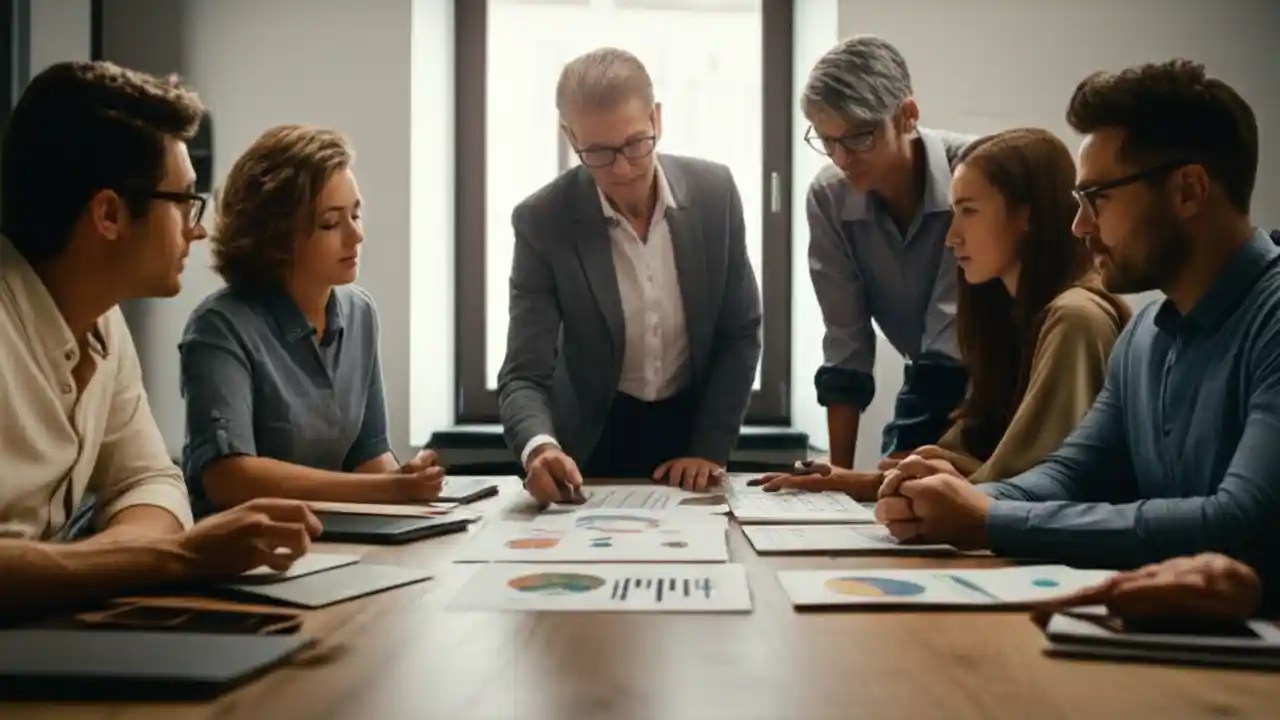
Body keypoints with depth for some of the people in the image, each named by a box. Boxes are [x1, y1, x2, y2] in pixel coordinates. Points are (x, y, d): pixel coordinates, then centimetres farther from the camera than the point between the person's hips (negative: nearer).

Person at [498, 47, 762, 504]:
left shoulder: (714, 192, -10)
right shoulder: (541, 222, -17)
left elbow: (740, 332, -2)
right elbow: (524, 374, -17)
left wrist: (710, 448, -9)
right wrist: (539, 446, -37)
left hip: (694, 423, 2)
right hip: (594, 438, -1)